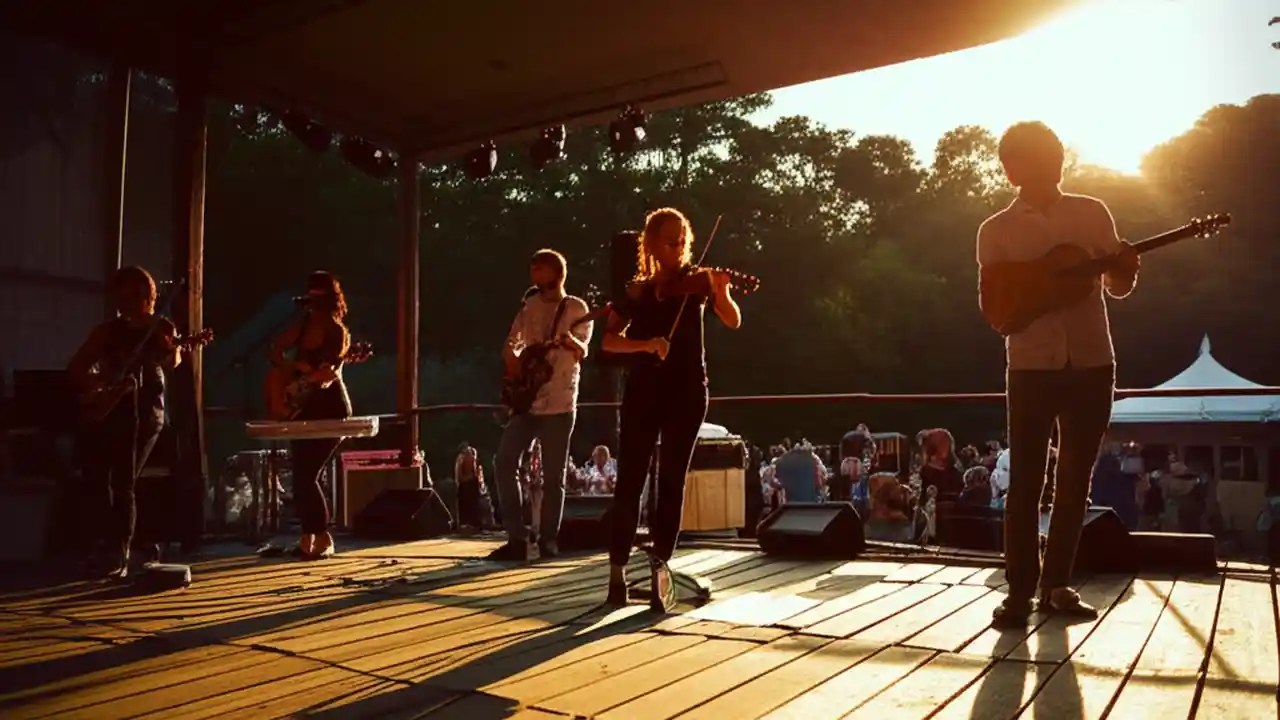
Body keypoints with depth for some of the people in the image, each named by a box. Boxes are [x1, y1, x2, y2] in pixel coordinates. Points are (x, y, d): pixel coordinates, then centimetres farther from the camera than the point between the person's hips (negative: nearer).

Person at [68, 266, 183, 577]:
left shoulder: (162, 328, 6)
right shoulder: (108, 330, 10)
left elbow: (172, 362, -12)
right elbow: (75, 367, 9)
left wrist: (172, 350, -34)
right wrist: (98, 382, -11)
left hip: (143, 413, -3)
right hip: (105, 410, 3)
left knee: (123, 485, -4)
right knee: (97, 481, -5)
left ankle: (120, 555, 3)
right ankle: (102, 548, 6)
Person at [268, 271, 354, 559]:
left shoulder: (337, 331, -9)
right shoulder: (303, 324, 8)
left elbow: (329, 373, -19)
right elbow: (275, 353, 10)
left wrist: (314, 377, -41)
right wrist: (296, 367, -9)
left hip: (330, 407, -6)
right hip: (303, 406, 7)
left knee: (307, 474, -11)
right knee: (302, 473, 5)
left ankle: (323, 539, -1)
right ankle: (308, 537, 15)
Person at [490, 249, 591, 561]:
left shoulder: (576, 308, 0)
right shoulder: (529, 306, 14)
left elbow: (581, 352, -9)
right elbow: (511, 343, 17)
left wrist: (570, 342, -32)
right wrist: (512, 358, -5)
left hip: (559, 403, -4)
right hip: (525, 399, 5)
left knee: (553, 476, 0)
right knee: (505, 464, -6)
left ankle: (547, 541, 12)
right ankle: (517, 537, -1)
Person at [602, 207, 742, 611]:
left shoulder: (697, 282, 4)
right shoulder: (636, 291, 7)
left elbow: (733, 321, -10)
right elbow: (609, 340, 1)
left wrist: (721, 293, -31)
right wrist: (644, 343, -18)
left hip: (687, 389, -1)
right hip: (643, 389, 1)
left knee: (672, 480, -2)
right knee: (630, 479, -2)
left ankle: (660, 567, 4)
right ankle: (618, 570, 6)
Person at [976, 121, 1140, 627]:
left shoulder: (1092, 213, 10)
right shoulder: (997, 229, 4)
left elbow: (1119, 287, 14)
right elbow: (990, 301, 0)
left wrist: (1126, 268, -8)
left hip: (1093, 363, 3)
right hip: (1032, 365, -2)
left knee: (1075, 480, 7)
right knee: (1025, 481, -4)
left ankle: (1056, 584, 19)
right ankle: (1020, 591, 3)